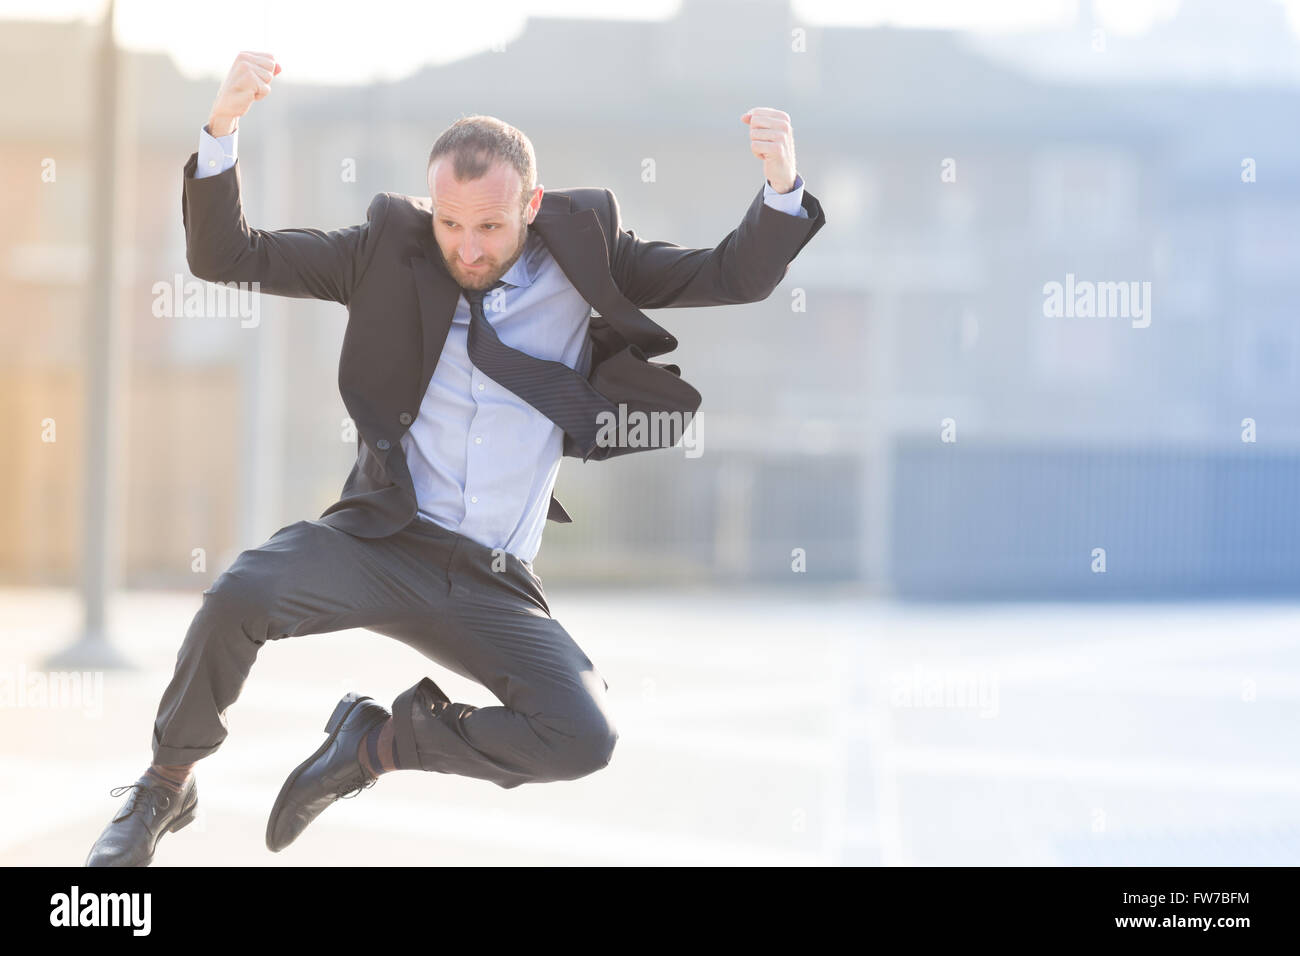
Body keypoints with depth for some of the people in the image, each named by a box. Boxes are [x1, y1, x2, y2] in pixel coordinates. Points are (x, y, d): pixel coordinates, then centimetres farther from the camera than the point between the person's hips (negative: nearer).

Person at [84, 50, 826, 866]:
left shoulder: (584, 248, 3)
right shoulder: (392, 248, 0)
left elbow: (734, 278, 3)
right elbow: (224, 255, -1)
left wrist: (781, 186, -17)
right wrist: (223, 128, -18)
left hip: (496, 585, 1)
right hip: (383, 543, -1)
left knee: (585, 739, -22)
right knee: (240, 596, -31)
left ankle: (375, 743, 3)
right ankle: (167, 790, -5)